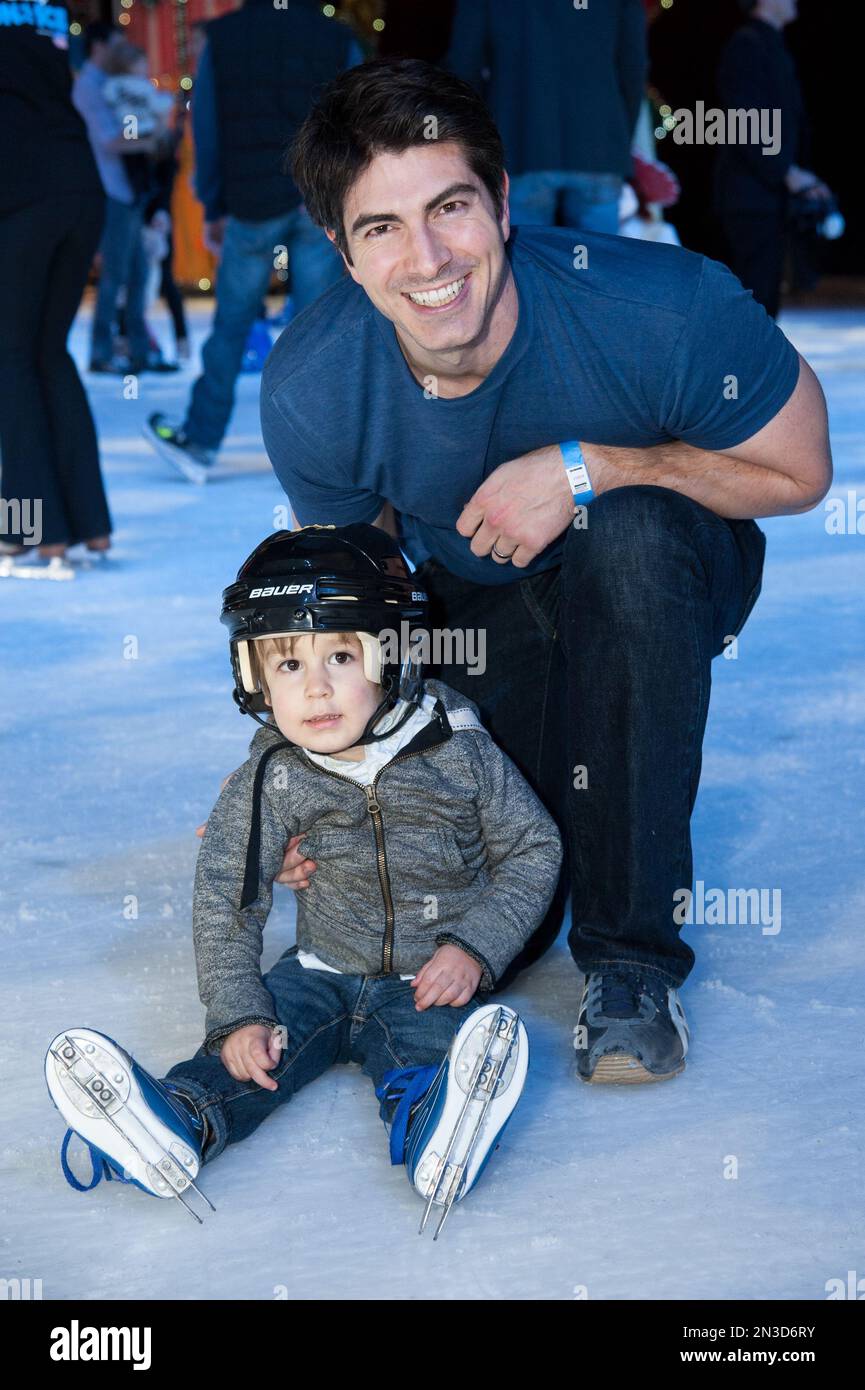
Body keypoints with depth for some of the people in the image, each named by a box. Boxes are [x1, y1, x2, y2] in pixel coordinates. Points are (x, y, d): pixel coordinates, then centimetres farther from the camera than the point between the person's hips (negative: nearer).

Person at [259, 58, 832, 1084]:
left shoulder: (664, 312, -34)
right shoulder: (309, 391, -24)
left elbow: (798, 477, -17)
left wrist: (586, 469, -31)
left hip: (662, 576, -2)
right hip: (481, 606, 2)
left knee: (627, 533, -39)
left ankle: (630, 956, -24)